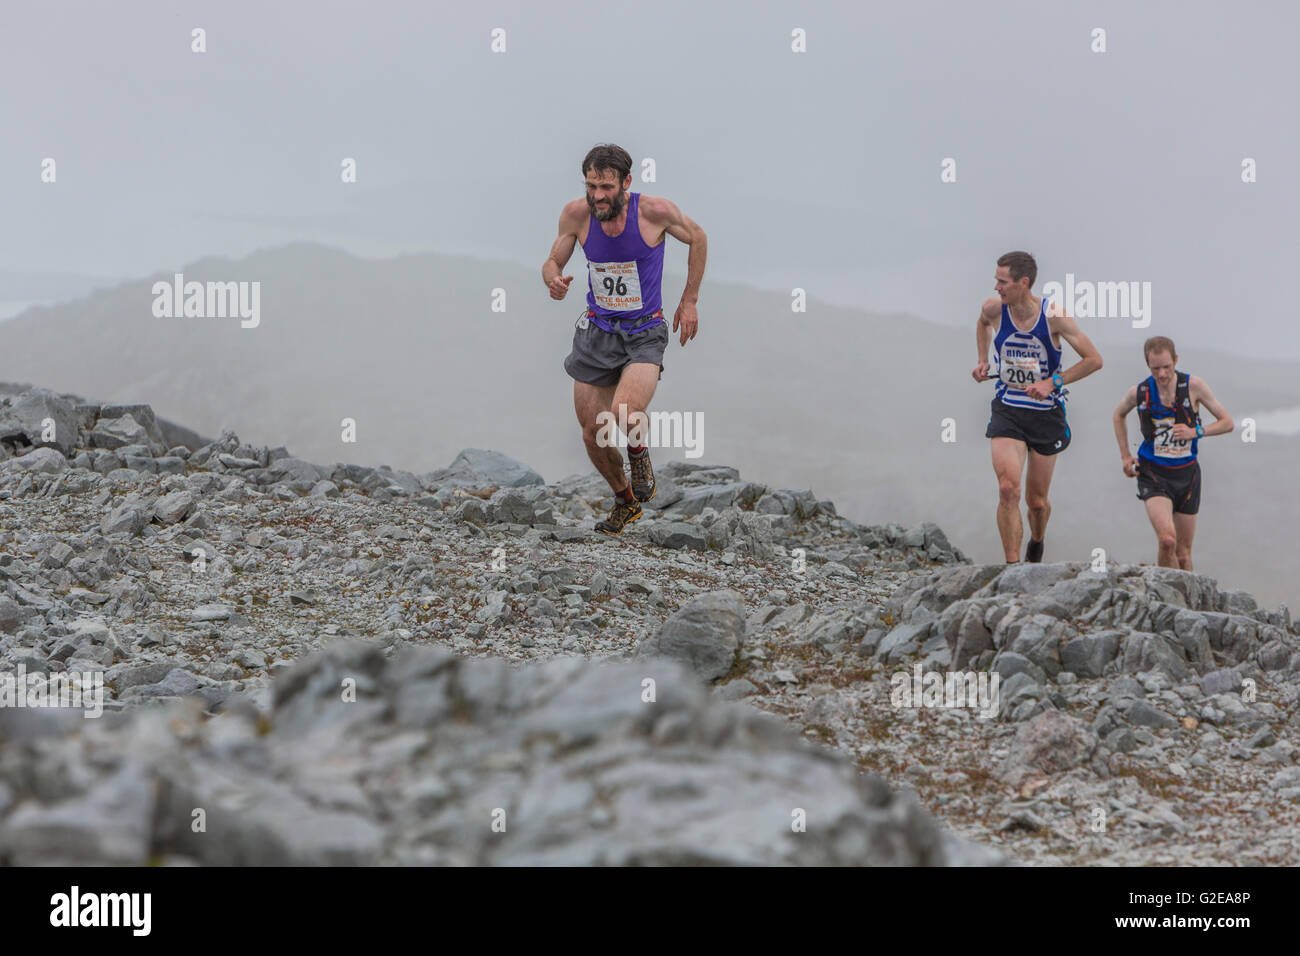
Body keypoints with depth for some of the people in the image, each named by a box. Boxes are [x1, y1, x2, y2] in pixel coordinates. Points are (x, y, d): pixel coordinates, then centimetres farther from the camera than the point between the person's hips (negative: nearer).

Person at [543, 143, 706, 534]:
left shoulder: (655, 211, -16)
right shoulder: (576, 214, -9)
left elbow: (697, 239, 3)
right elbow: (552, 261, 5)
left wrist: (689, 302, 5)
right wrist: (553, 279, -20)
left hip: (644, 333, -3)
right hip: (596, 330, 3)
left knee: (625, 412, -30)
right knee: (593, 436, 5)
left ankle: (639, 454, 7)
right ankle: (625, 500, 34)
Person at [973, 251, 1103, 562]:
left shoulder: (1054, 316, -16)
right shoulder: (994, 308, -8)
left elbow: (1094, 359, -9)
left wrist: (1053, 382, -19)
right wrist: (982, 360, 7)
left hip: (1046, 414, -1)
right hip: (1007, 410, 1)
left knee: (1036, 500, 10)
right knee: (1008, 490, -20)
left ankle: (1037, 542, 44)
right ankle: (1012, 566, -16)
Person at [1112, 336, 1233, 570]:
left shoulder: (1194, 386, -8)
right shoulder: (1139, 392, -5)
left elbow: (1227, 423, 0)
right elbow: (1119, 414, 19)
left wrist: (1195, 432, -16)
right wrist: (1125, 455, 10)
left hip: (1186, 474, 1)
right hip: (1153, 474, -1)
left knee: (1183, 554, 8)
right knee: (1167, 540, -24)